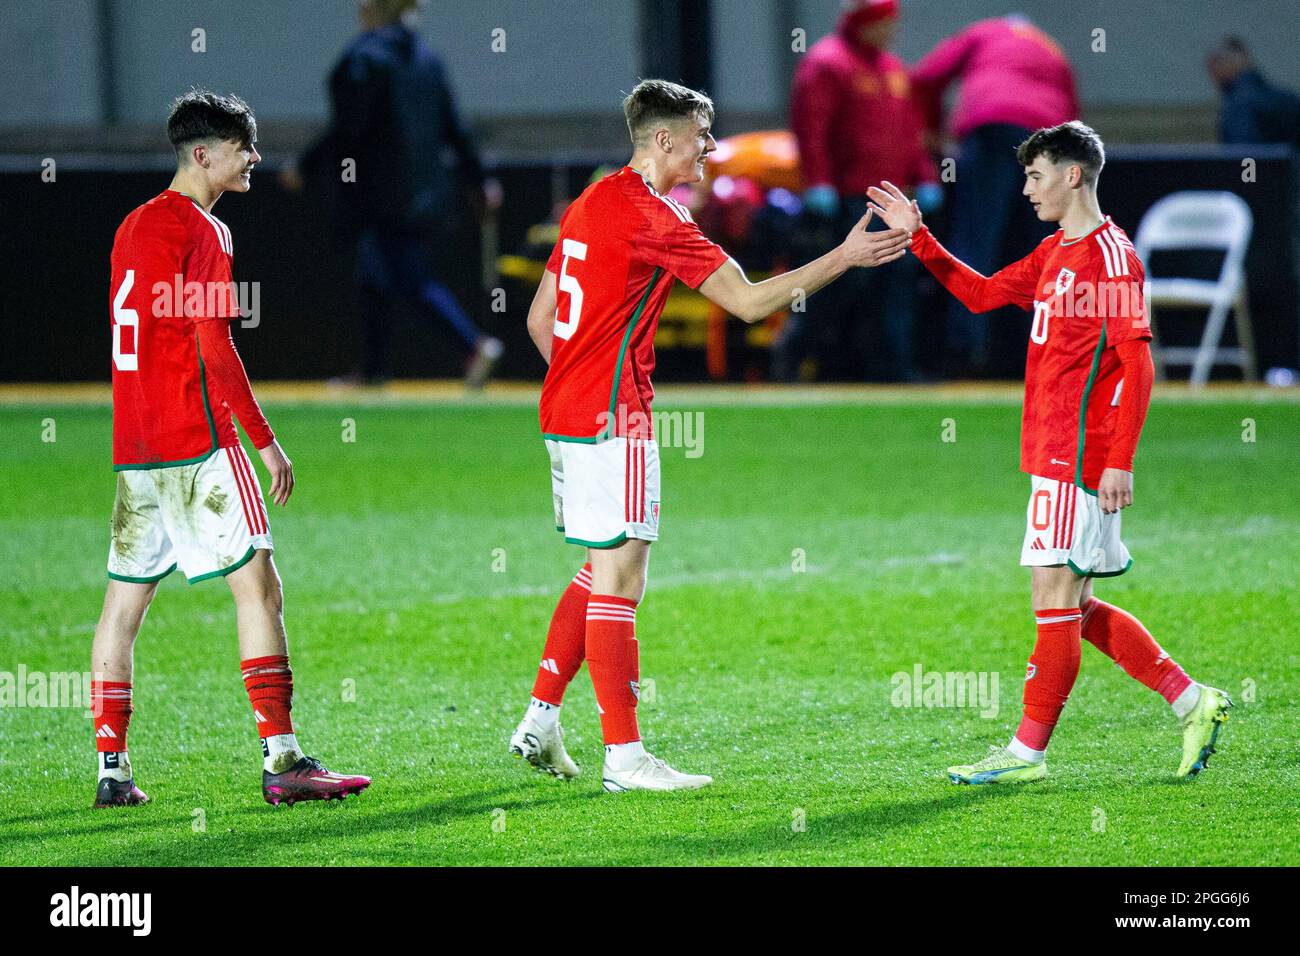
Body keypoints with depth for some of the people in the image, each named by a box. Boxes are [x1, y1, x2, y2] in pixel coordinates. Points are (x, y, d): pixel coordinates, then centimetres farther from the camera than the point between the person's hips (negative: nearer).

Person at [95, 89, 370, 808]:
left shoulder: (135, 225, 16)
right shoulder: (201, 230, -10)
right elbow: (213, 344, -15)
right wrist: (265, 439, -12)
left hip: (134, 447, 9)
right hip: (198, 441, -9)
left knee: (125, 600, 8)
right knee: (258, 586, -7)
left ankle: (111, 769, 8)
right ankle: (282, 761, -13)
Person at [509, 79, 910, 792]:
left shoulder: (589, 204, 14)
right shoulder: (653, 217, -15)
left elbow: (540, 319, 18)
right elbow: (749, 301, -17)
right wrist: (844, 258, -11)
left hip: (567, 412, 10)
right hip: (613, 419, -10)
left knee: (601, 572, 18)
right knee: (619, 580, -6)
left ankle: (539, 722, 19)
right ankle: (623, 755, -5)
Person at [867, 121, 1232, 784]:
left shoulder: (1110, 256, -12)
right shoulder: (1055, 254, 16)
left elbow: (1136, 364, -17)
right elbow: (982, 293, 28)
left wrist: (1120, 461, -22)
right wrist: (918, 237, 19)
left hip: (1080, 457, -10)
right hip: (1054, 452, 10)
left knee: (1054, 595, -6)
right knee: (1075, 607, 11)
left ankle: (1028, 753, -3)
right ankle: (1192, 703, 15)